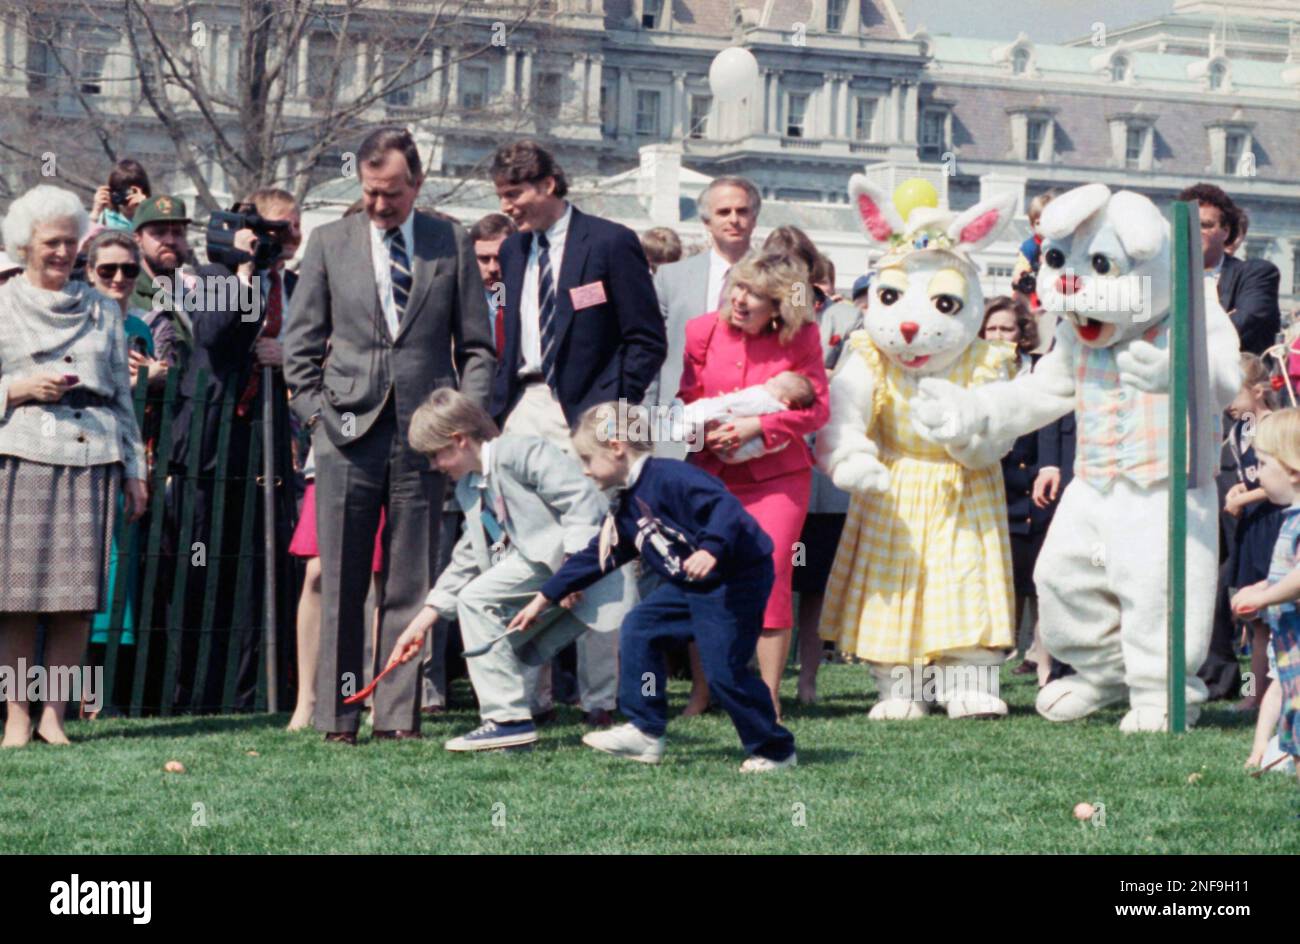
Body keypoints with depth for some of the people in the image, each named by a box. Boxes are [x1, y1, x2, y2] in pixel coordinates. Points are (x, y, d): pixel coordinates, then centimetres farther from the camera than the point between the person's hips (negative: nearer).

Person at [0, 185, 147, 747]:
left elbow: (122, 394, 19)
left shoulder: (101, 311, 18)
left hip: (91, 458, 2)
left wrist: (134, 470, 14)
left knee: (78, 595, -3)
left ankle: (54, 715, 2)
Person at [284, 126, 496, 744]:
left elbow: (478, 346, 10)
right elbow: (300, 343, 11)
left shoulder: (452, 245, 8)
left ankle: (399, 714, 8)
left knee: (410, 586, 3)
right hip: (347, 435, 0)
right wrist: (315, 413, 2)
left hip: (423, 436, 0)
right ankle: (337, 715, 6)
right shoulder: (330, 243, 8)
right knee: (341, 585, 0)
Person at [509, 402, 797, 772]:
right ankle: (645, 733, 8)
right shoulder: (624, 508, 12)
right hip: (688, 587, 10)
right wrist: (543, 598, 21)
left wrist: (710, 549, -44)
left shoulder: (668, 477, -19)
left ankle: (775, 751, 4)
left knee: (724, 669, -11)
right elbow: (594, 557, 19)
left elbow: (723, 505, -29)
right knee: (638, 630, 5)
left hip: (736, 579, -10)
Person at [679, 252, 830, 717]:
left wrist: (758, 425, -17)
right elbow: (686, 399, 9)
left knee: (770, 579, -10)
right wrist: (704, 428, -12)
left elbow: (817, 409, -6)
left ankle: (770, 698, -1)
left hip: (777, 474, -2)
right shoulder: (703, 332, 1)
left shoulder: (801, 339, -4)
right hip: (711, 471, 2)